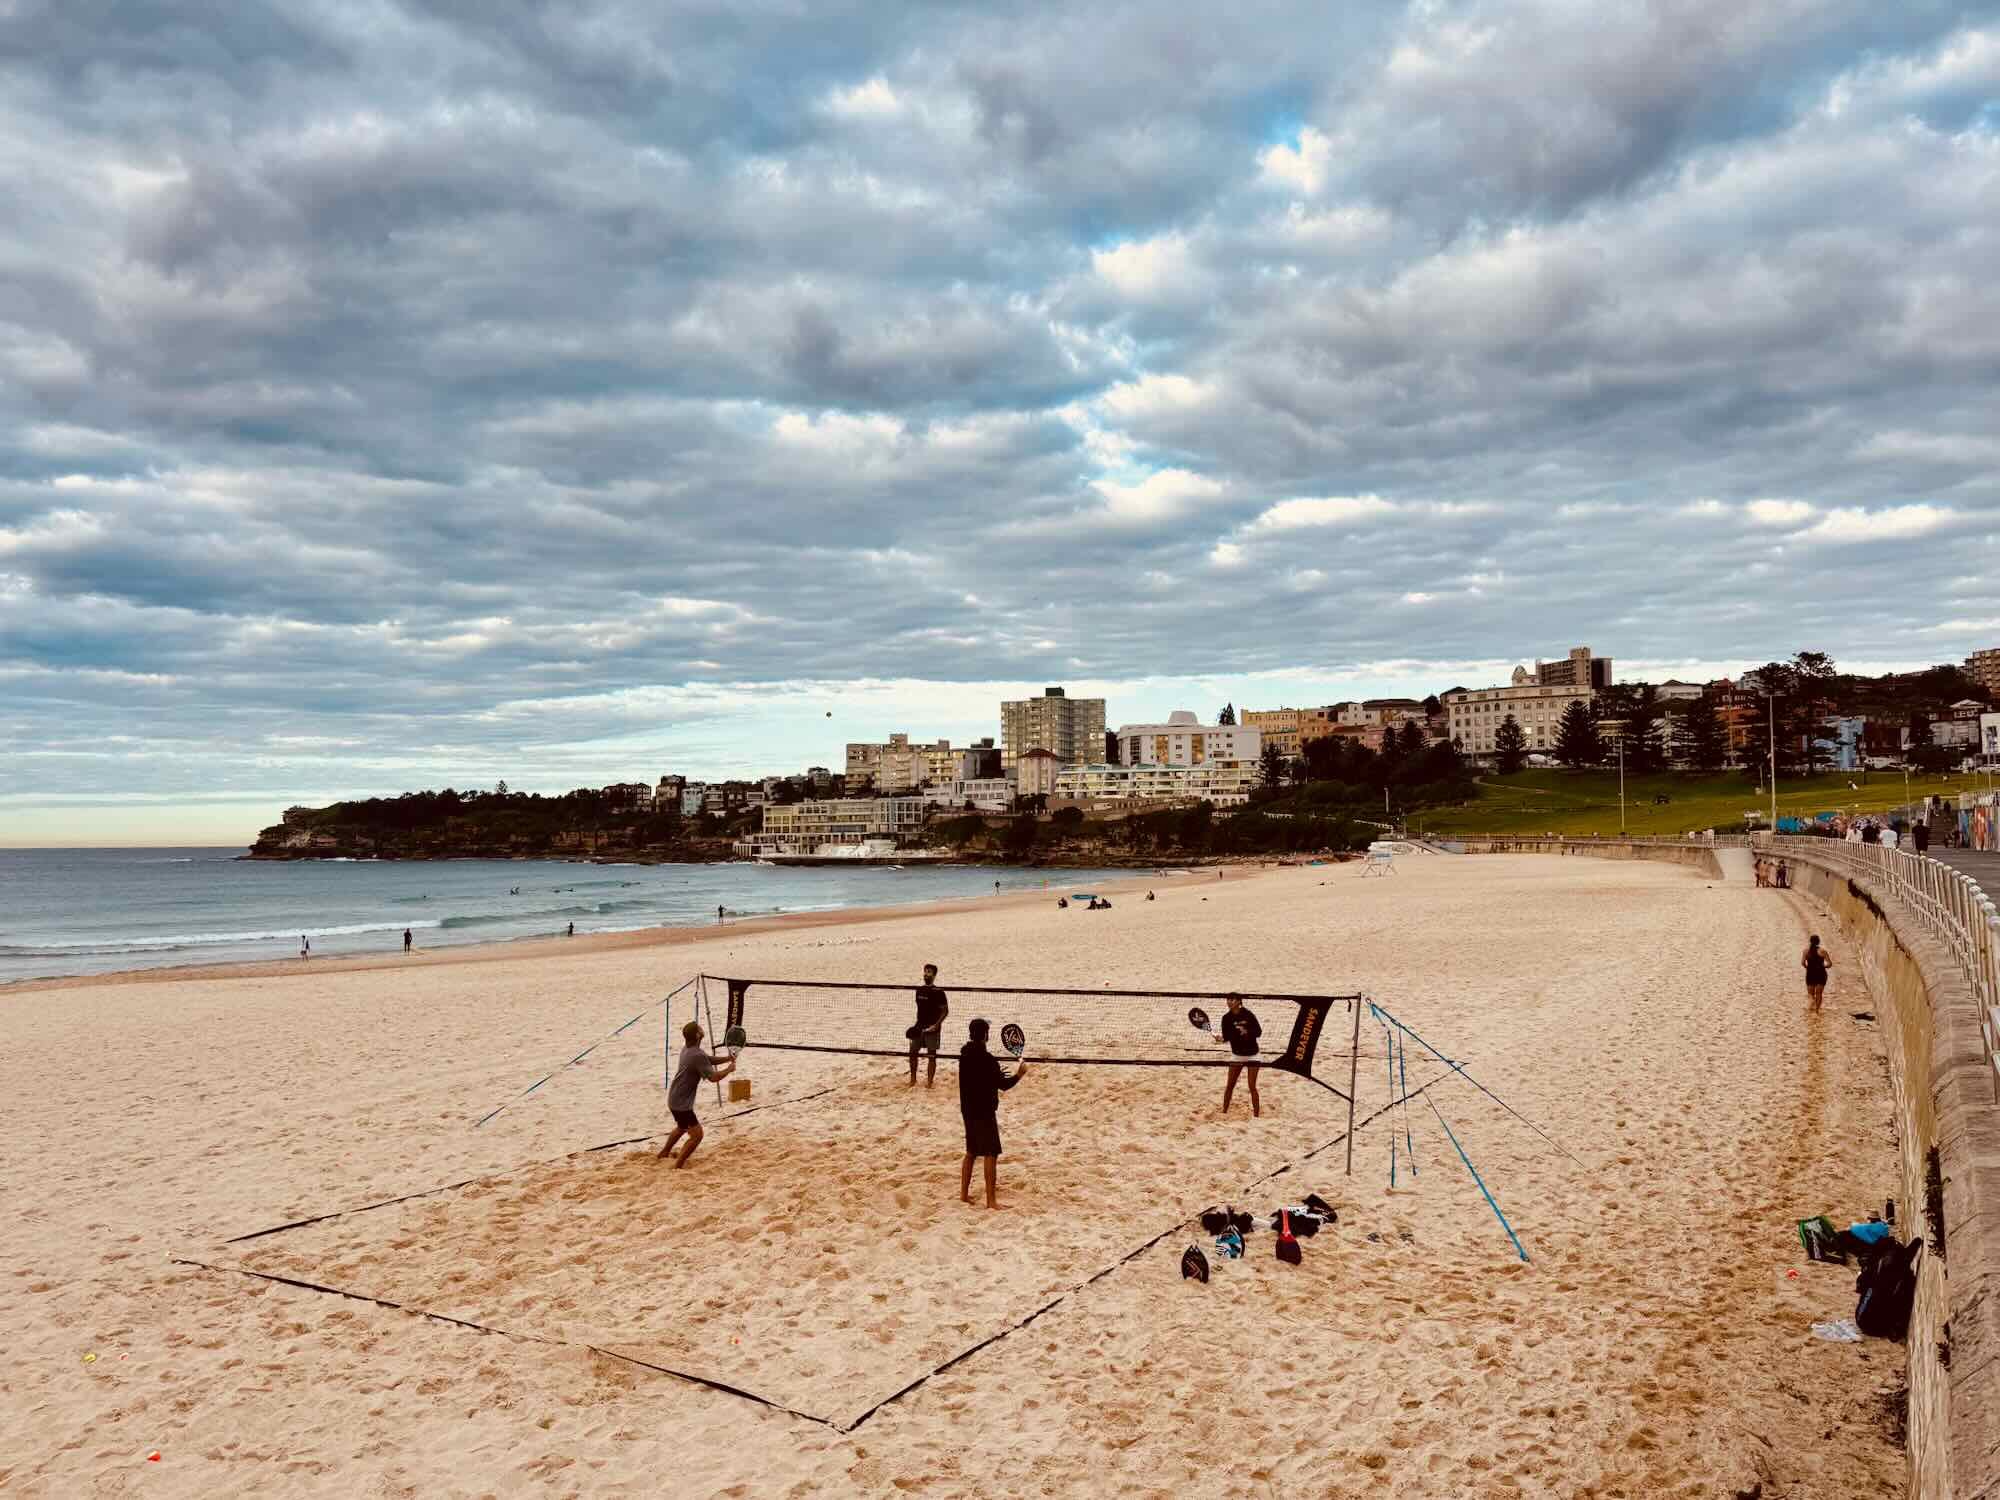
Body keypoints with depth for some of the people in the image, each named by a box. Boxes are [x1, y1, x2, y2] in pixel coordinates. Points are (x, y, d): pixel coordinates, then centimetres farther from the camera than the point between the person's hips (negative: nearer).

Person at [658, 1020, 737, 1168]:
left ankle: (663, 1154, 49)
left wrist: (727, 1059, 0)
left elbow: (709, 1060, 15)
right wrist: (729, 1069, -5)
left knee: (682, 1127, 32)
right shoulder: (698, 1055, -27)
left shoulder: (688, 1049, 4)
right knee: (696, 1135, -8)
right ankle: (677, 1167, -5)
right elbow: (713, 1076, -22)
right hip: (682, 1103, -10)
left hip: (675, 1099, 10)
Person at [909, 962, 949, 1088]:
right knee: (912, 1052, 7)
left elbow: (945, 1011, -10)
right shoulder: (919, 990, 8)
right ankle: (913, 1078, 22)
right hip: (919, 1026, 6)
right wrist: (917, 1023, 14)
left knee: (932, 1055, 1)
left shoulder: (938, 992, -10)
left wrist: (936, 1025, -19)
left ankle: (930, 1081, 9)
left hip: (932, 1028, -6)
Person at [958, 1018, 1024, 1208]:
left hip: (968, 1110, 8)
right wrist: (1019, 1074, -2)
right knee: (991, 1154, -2)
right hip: (984, 1112, -8)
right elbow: (1003, 1084, -17)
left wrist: (997, 1073, 22)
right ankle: (991, 1199, -2)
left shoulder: (965, 1054, 3)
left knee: (971, 1152, 17)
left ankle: (964, 1193, 23)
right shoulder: (987, 1059, -21)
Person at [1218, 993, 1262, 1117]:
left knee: (1252, 1087, -2)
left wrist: (1247, 1031, -28)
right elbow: (1227, 1036, -5)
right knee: (1229, 1085, 3)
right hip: (1236, 1054, 3)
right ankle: (1224, 1112, 16)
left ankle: (1256, 1115, 8)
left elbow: (1259, 1031, -11)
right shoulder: (1227, 1018, -4)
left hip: (1252, 1054, -3)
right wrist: (1221, 1038, -26)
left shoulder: (1247, 1014, -13)